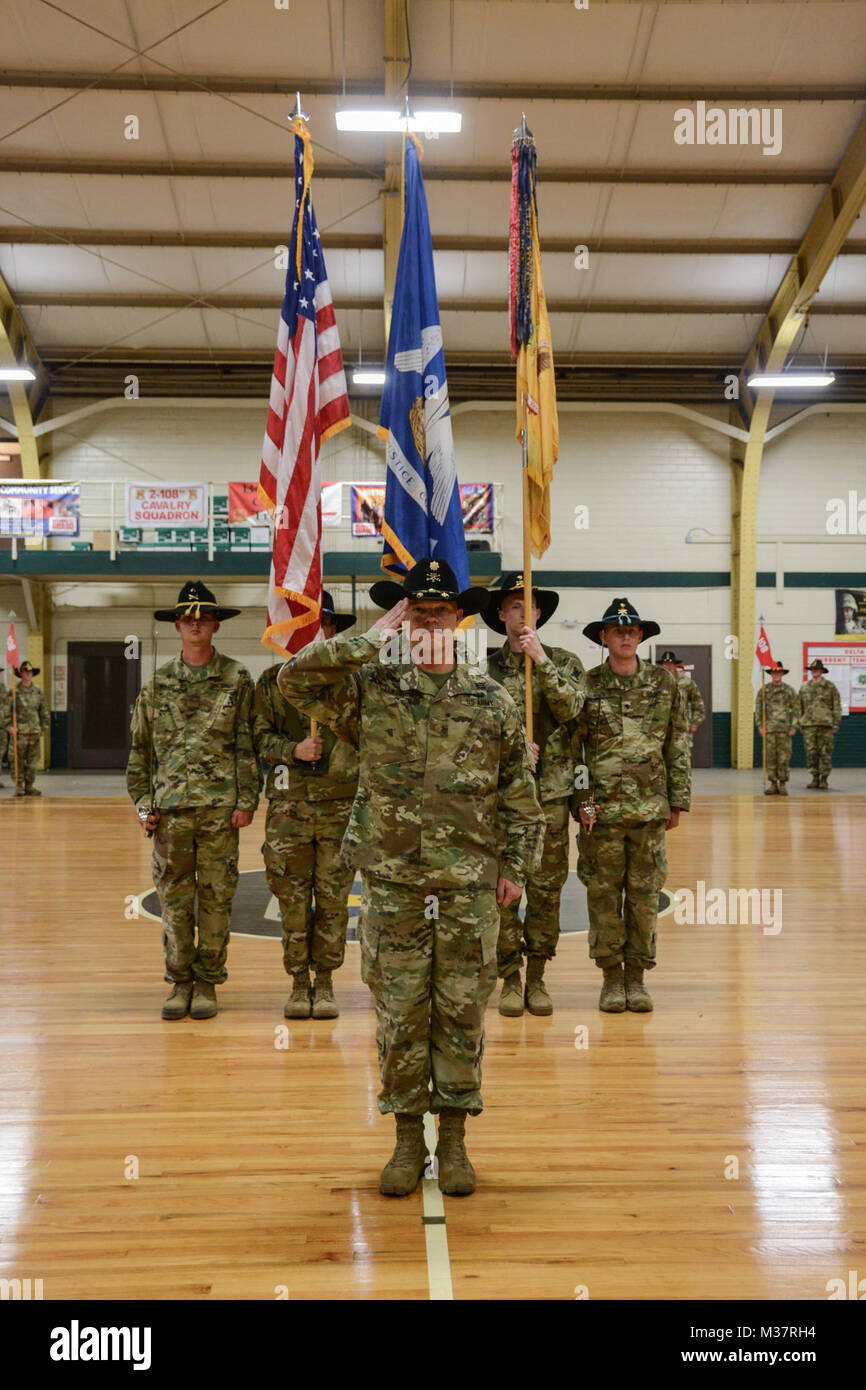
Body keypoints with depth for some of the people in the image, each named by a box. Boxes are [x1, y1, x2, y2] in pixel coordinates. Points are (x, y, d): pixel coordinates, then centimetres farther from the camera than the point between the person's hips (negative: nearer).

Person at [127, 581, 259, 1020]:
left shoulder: (237, 679, 4)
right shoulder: (158, 683, 10)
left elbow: (248, 745, 1)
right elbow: (141, 747, 13)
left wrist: (247, 800, -5)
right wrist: (142, 799, 5)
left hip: (221, 806, -2)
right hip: (170, 807, 2)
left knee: (216, 898, 3)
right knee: (174, 898, 5)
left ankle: (207, 981, 15)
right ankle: (179, 981, 17)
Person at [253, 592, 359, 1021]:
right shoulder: (272, 682, 9)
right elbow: (260, 738, 5)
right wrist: (293, 750, -14)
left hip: (340, 805, 0)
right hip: (288, 806, 0)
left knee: (333, 897, 2)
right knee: (292, 898, 3)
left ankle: (324, 982, 14)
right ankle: (299, 982, 14)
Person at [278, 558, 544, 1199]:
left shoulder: (493, 701, 4)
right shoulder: (371, 689, 1)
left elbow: (520, 793, 9)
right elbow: (295, 679, -13)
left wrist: (517, 866, 5)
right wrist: (369, 642, -14)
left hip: (469, 886, 1)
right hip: (393, 882, 0)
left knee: (462, 1014, 7)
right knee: (399, 1014, 6)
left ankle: (454, 1139, 21)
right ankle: (407, 1139, 21)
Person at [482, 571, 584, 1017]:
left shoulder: (564, 662, 7)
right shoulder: (485, 670, 5)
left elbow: (569, 709, -10)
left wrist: (541, 660, -14)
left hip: (551, 793, 1)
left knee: (546, 889, 5)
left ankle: (536, 978, 17)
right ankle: (509, 980, 13)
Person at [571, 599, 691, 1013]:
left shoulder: (664, 684, 6)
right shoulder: (586, 686, 1)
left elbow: (678, 746, 9)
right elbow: (571, 748, 3)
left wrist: (677, 802, 6)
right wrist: (579, 801, -5)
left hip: (650, 807, 1)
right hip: (601, 807, -1)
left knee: (644, 894, 6)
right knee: (604, 893, 4)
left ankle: (637, 975, 18)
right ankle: (611, 976, 16)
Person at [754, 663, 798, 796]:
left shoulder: (789, 690, 6)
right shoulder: (764, 690, 7)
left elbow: (796, 709, 5)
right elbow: (758, 709, 7)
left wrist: (793, 727, -4)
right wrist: (760, 726, -1)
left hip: (784, 728, -1)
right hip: (769, 729, 1)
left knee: (784, 757, -2)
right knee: (770, 757, 1)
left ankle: (783, 784, 6)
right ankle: (773, 784, 8)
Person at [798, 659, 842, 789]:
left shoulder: (830, 687, 1)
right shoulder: (804, 687, 11)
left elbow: (837, 706, 1)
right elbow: (800, 707, 16)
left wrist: (836, 724, -5)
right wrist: (800, 724, 12)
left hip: (825, 725, -3)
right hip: (809, 725, 3)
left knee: (825, 753, -2)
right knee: (811, 753, 2)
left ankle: (824, 780, 5)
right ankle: (815, 779, 11)